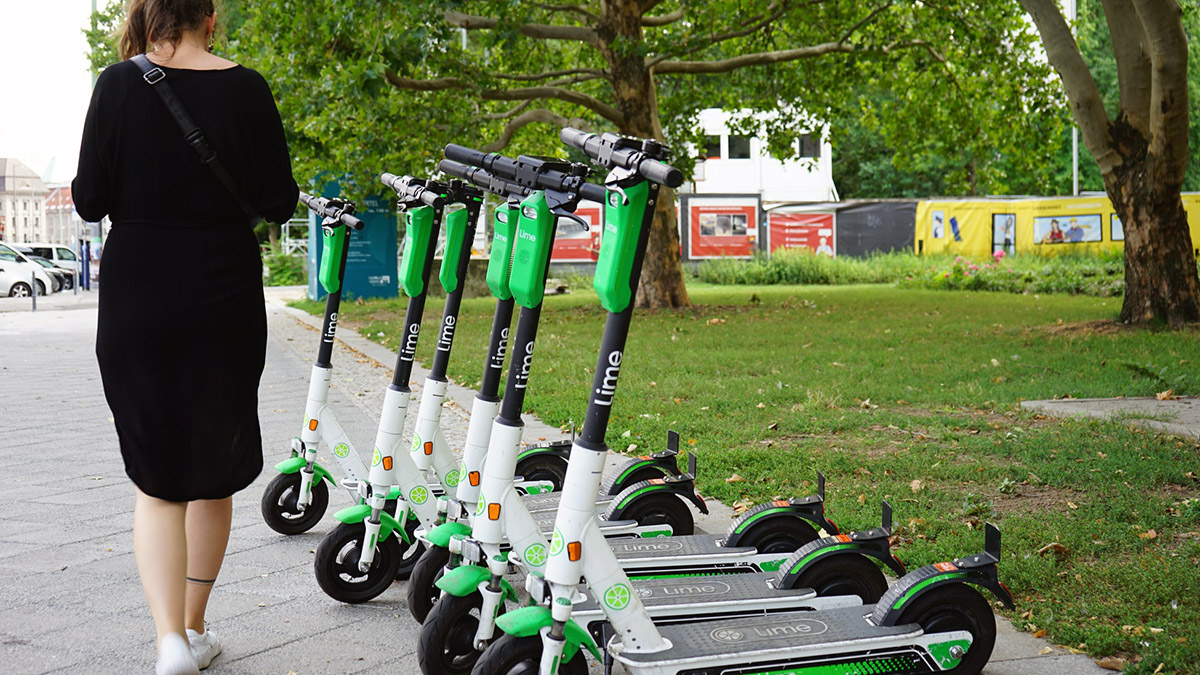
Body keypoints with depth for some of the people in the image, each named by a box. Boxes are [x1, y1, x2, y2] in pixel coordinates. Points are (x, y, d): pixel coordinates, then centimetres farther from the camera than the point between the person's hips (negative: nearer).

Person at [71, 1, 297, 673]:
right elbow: (278, 202, -4)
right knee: (215, 466, 17)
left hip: (138, 307, -1)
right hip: (225, 302, 1)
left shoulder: (119, 84, -6)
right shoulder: (245, 88, -4)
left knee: (157, 477, 7)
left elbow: (91, 200, -6)